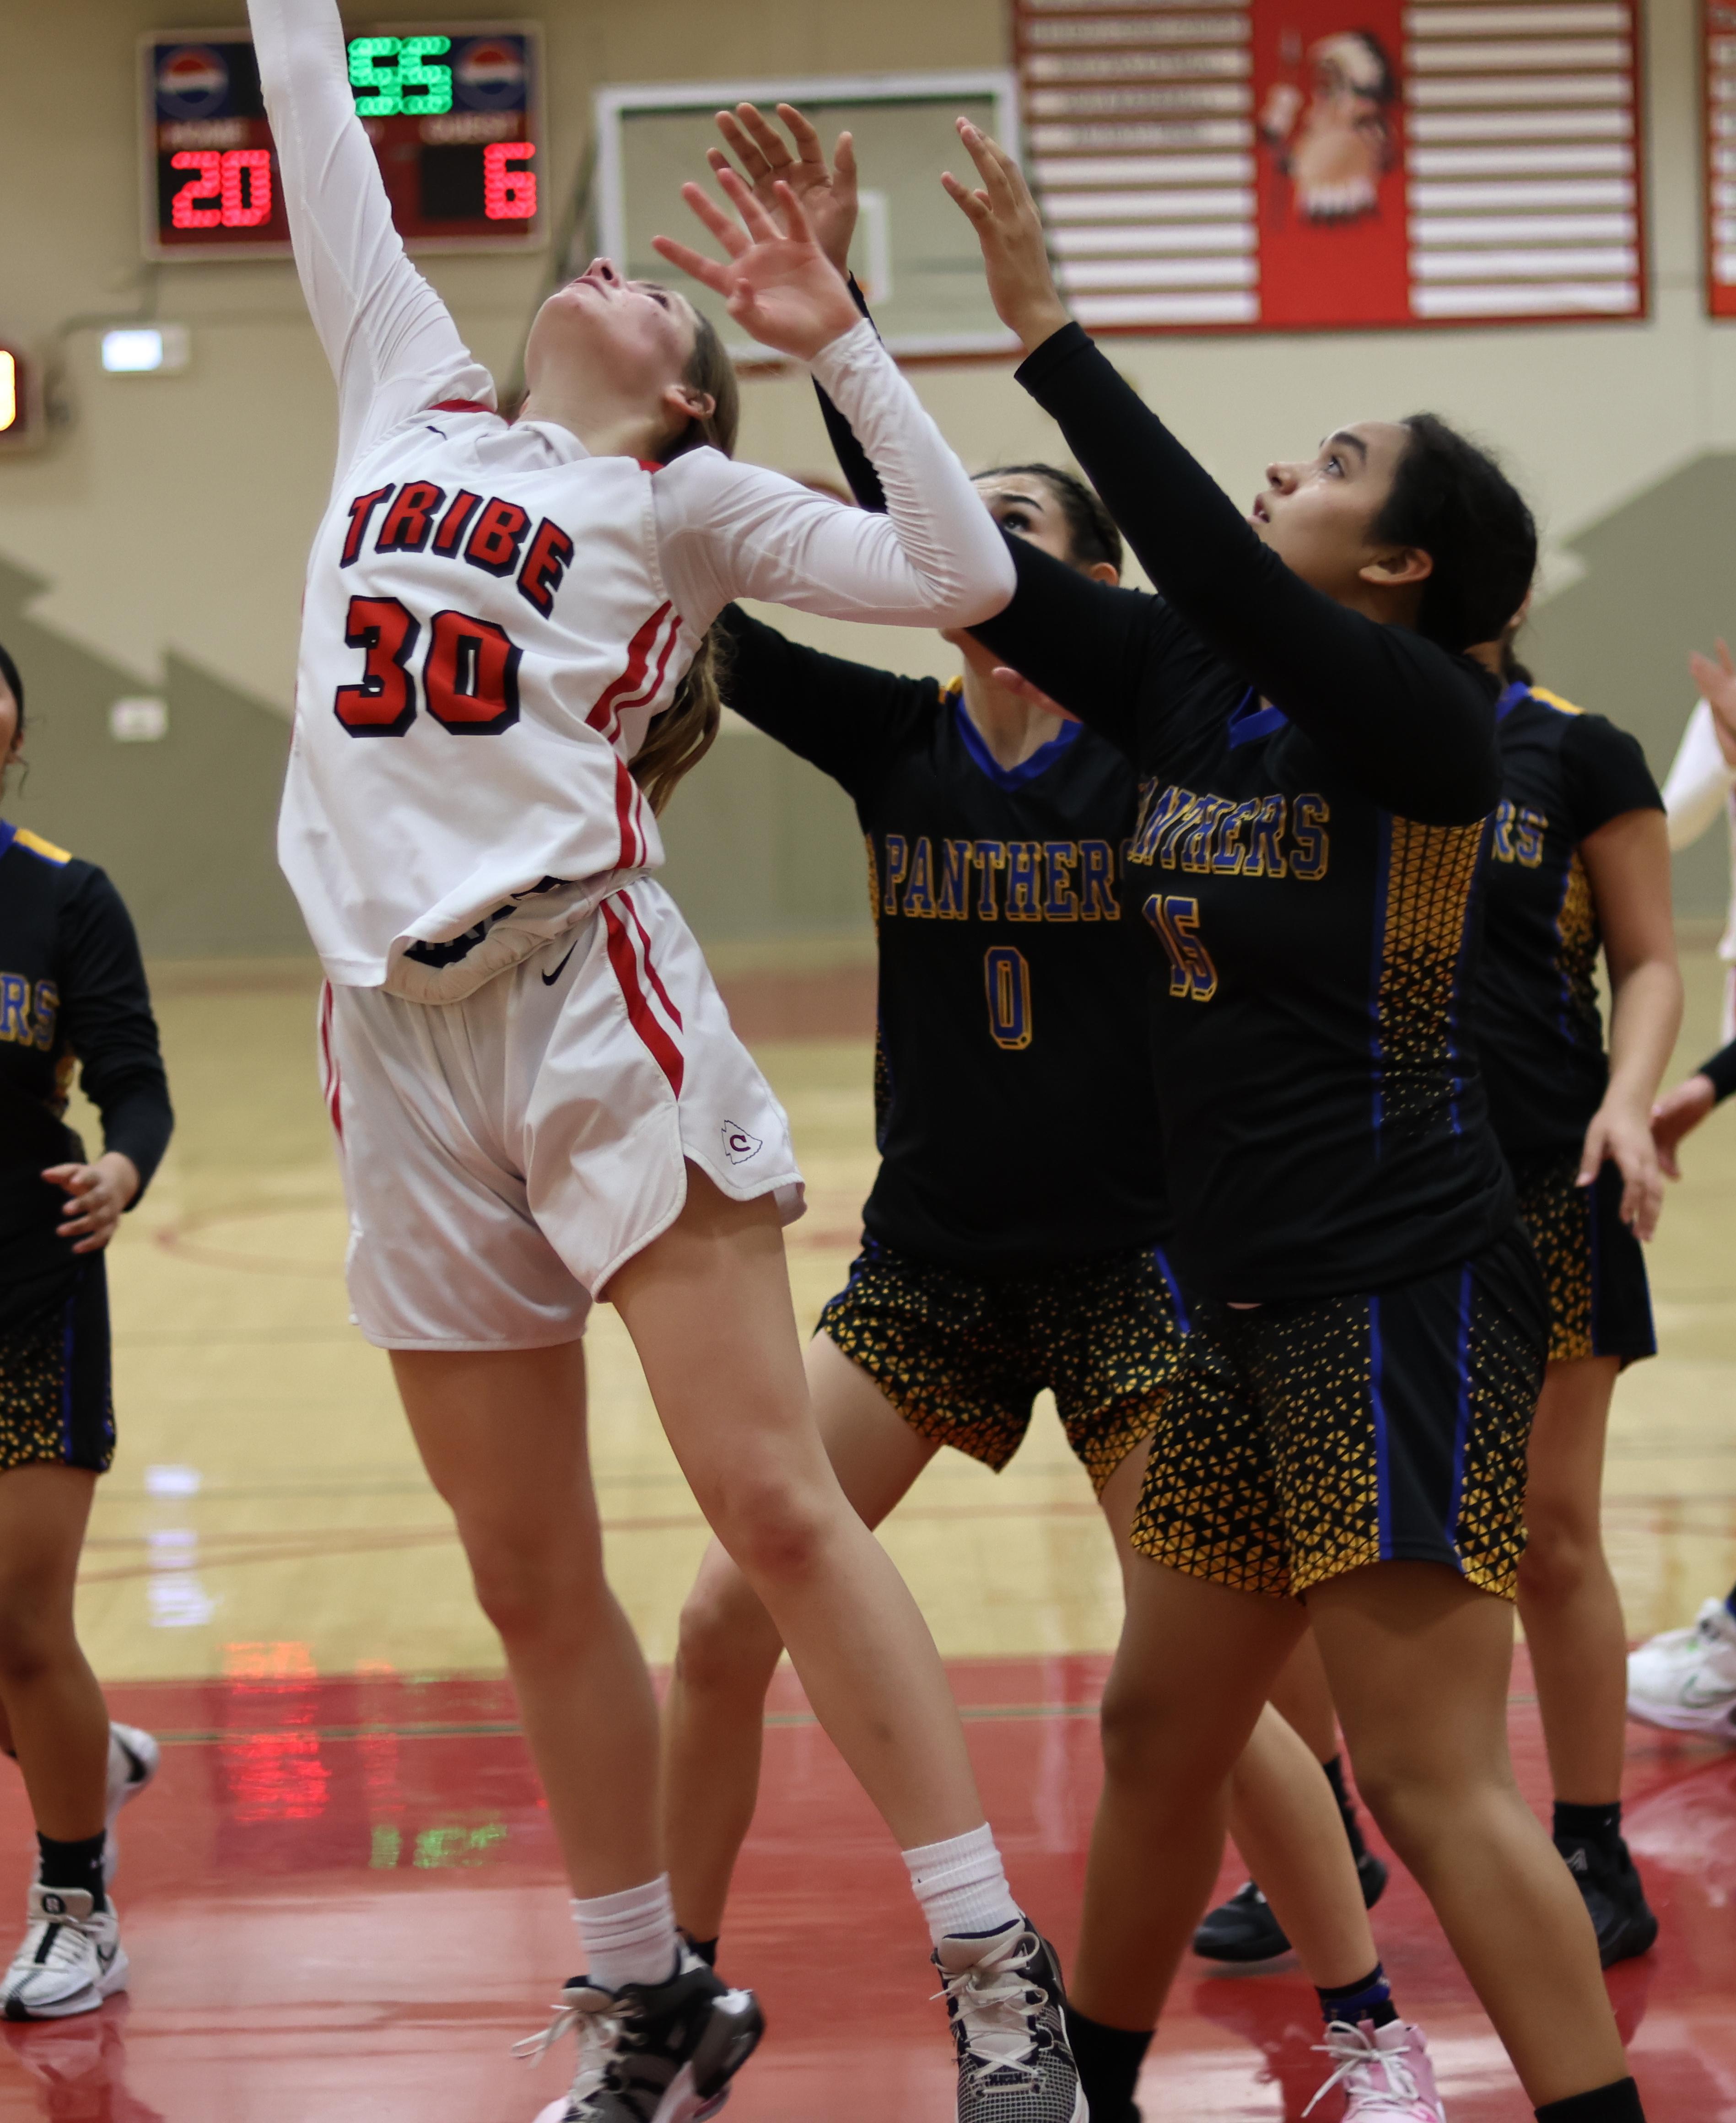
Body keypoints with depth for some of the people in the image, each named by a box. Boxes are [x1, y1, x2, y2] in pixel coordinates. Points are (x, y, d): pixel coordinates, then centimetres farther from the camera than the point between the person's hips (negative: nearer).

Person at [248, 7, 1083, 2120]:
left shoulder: (685, 499, 9)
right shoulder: (407, 397, 20)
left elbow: (959, 579, -1)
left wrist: (835, 341, -3)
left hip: (592, 1002, -4)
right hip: (400, 1038, 4)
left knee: (773, 1504, -11)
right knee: (529, 1582, 8)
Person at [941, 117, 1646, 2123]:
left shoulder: (1422, 712, -12)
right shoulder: (1178, 676, 8)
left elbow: (1210, 566, -28)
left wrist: (1047, 330, -27)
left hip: (1401, 1290, -8)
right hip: (1248, 1297, 8)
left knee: (1430, 1778, -9)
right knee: (1157, 1733, 17)